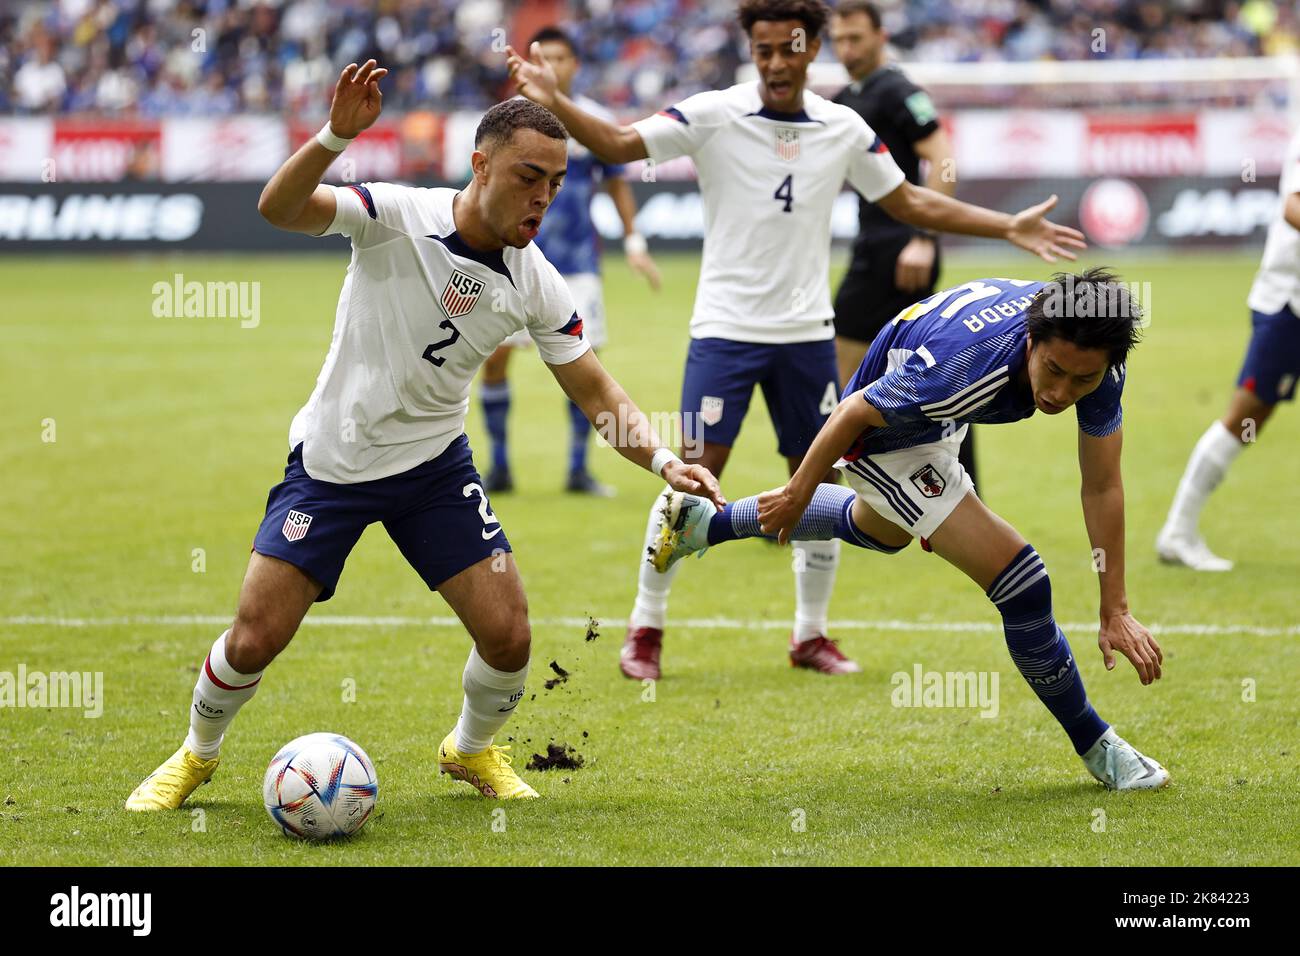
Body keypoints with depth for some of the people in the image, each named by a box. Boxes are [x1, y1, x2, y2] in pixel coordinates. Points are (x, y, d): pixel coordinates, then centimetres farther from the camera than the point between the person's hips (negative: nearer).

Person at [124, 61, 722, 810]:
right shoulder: (397, 216, -20)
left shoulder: (537, 285, -8)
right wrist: (337, 136, -51)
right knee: (255, 641, -7)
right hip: (333, 460, -3)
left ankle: (472, 750, 26)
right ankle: (198, 754, 24)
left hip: (435, 466, 3)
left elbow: (595, 391, -1)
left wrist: (662, 459, -18)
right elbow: (279, 209, -34)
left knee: (508, 637, -7)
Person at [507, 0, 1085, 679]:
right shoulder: (712, 115, -8)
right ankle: (646, 628, 4)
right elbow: (618, 144, -16)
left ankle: (811, 635, 21)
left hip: (807, 331, 4)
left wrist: (1011, 228, 8)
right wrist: (554, 103, -34)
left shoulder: (844, 129, 3)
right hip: (726, 328, -3)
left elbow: (911, 203, 13)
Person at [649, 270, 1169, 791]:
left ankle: (705, 521, 59)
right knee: (1023, 585, -16)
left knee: (879, 529, 39)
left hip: (931, 414, 8)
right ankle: (1096, 746, 5)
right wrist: (796, 495, -10)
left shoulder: (1097, 359, -27)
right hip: (884, 433, -8)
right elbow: (854, 412, -26)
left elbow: (1103, 487, -15)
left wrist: (1115, 610, -16)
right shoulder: (966, 365, -44)